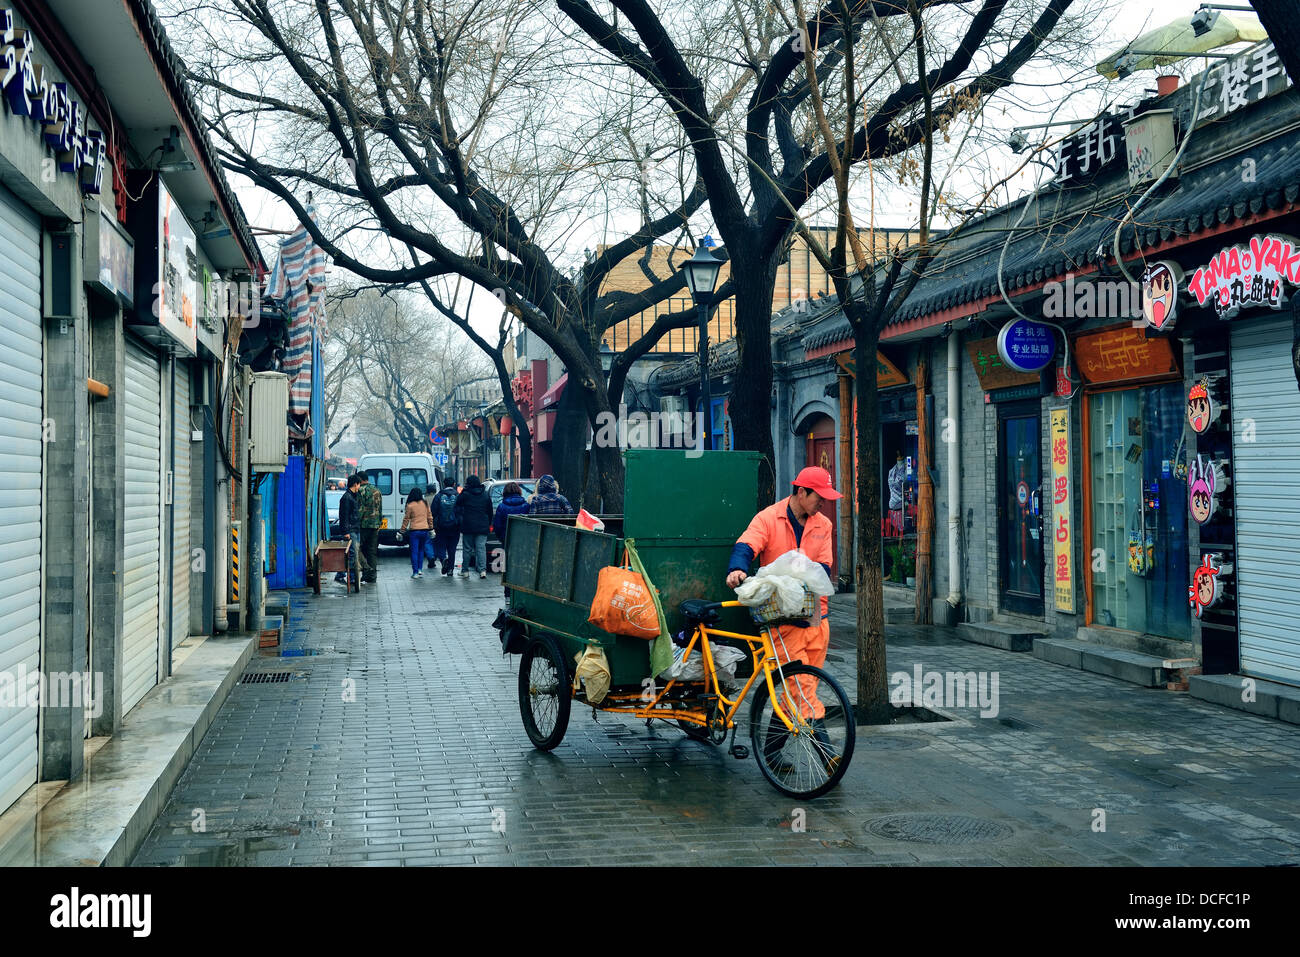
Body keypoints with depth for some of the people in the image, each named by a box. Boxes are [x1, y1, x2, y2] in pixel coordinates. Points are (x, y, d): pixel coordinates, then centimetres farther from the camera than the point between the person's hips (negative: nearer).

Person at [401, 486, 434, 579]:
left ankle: (415, 572, -1)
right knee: (421, 550, 19)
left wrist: (403, 530, 6)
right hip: (424, 530, 4)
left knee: (414, 551, 1)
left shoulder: (410, 505, -7)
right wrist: (431, 528, 20)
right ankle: (420, 569, 16)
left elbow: (406, 519, -2)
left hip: (414, 530, -4)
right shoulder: (425, 504, 4)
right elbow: (430, 517, 10)